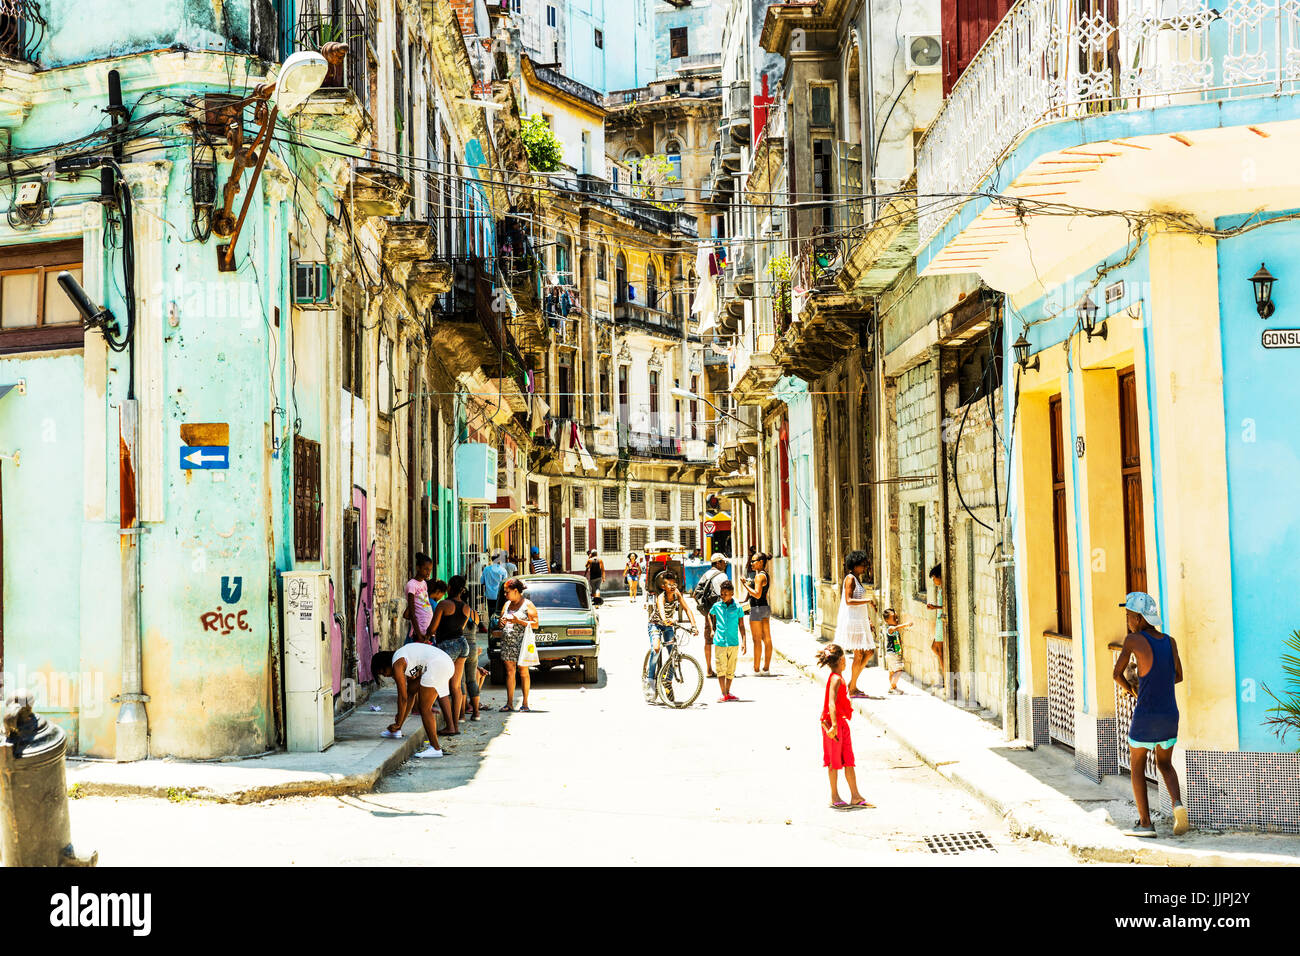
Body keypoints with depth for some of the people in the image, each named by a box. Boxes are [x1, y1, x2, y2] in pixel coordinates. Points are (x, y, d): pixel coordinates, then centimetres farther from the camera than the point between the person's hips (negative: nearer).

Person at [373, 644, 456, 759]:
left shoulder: (397, 665, -5)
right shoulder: (400, 654, 21)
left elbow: (403, 697, -3)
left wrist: (398, 723, 6)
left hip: (437, 666, -11)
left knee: (424, 709, -5)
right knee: (411, 689, 23)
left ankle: (435, 748, -6)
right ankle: (396, 731, 31)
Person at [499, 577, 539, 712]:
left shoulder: (528, 604, -3)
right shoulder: (507, 604, 16)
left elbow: (535, 625, -8)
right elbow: (500, 622, 23)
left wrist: (518, 621, -20)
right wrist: (502, 623, -2)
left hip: (522, 643, -5)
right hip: (507, 642, 5)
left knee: (523, 671, -2)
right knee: (509, 672, 3)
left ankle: (525, 703, 2)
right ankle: (509, 703, 5)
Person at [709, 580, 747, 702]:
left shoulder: (737, 608, -1)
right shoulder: (717, 606, 1)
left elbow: (741, 626, 3)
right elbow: (708, 614, 22)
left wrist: (743, 642, -2)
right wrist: (712, 629, 13)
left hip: (733, 643, 0)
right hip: (720, 642, 0)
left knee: (731, 669, 8)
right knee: (721, 668, -4)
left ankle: (728, 692, 21)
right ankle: (723, 694, -1)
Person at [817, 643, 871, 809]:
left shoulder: (838, 677, 11)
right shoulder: (836, 679, -18)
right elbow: (831, 703, -27)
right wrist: (833, 725, -33)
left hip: (842, 723, 9)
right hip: (834, 723, -9)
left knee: (848, 760, 10)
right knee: (835, 761, 1)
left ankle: (855, 797, 14)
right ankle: (834, 798, 11)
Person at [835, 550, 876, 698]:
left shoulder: (857, 579, 17)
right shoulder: (850, 578, -11)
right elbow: (849, 601, -20)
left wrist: (867, 619, 19)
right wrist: (868, 600, -22)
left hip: (860, 620, 10)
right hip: (851, 619, -10)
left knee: (869, 652, 9)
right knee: (859, 654, -8)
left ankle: (852, 683, 16)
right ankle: (852, 689, -1)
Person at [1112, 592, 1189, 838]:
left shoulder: (1133, 640, -11)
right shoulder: (1170, 641, 4)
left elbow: (1117, 674, -6)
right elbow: (1178, 676, 16)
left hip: (1144, 717, -5)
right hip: (1170, 715, 5)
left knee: (1137, 767, 13)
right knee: (1165, 764, 23)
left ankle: (1145, 823, 8)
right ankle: (1177, 803, -4)